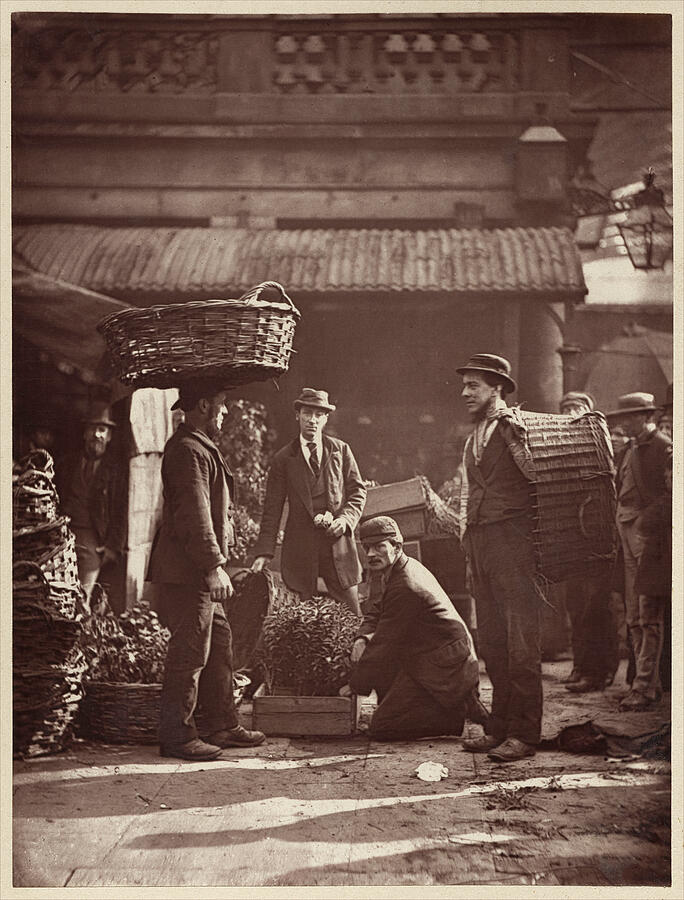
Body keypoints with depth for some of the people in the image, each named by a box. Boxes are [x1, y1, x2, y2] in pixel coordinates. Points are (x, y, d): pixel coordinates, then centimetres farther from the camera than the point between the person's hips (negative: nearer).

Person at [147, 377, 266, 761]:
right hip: (188, 570, -11)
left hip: (200, 571, 11)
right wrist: (214, 567, -24)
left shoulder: (202, 448, 19)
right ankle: (178, 736, 1)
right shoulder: (189, 451, -15)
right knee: (190, 653, -6)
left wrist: (217, 563, 22)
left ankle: (223, 726, 22)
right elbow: (196, 516, -22)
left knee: (220, 645, 14)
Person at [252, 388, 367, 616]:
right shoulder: (284, 458, 5)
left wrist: (346, 518, -9)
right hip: (301, 546, -1)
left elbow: (358, 490, 11)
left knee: (350, 615, 1)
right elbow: (272, 509, 4)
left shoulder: (341, 450, 9)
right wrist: (264, 552, -4)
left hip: (337, 541, 1)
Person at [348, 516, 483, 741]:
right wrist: (362, 639, -3)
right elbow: (377, 611, 19)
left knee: (380, 728, -11)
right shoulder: (406, 568, 9)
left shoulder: (406, 587, -23)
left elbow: (384, 644, -18)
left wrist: (354, 686, -8)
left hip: (443, 671, -10)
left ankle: (461, 712, -6)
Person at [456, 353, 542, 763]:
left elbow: (539, 472, -18)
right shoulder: (474, 438, 20)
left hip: (512, 538, -9)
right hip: (479, 541, 9)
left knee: (520, 640, -7)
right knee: (492, 640, 12)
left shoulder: (516, 426, -4)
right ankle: (500, 726, 20)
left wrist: (515, 434, -22)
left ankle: (524, 733, -3)